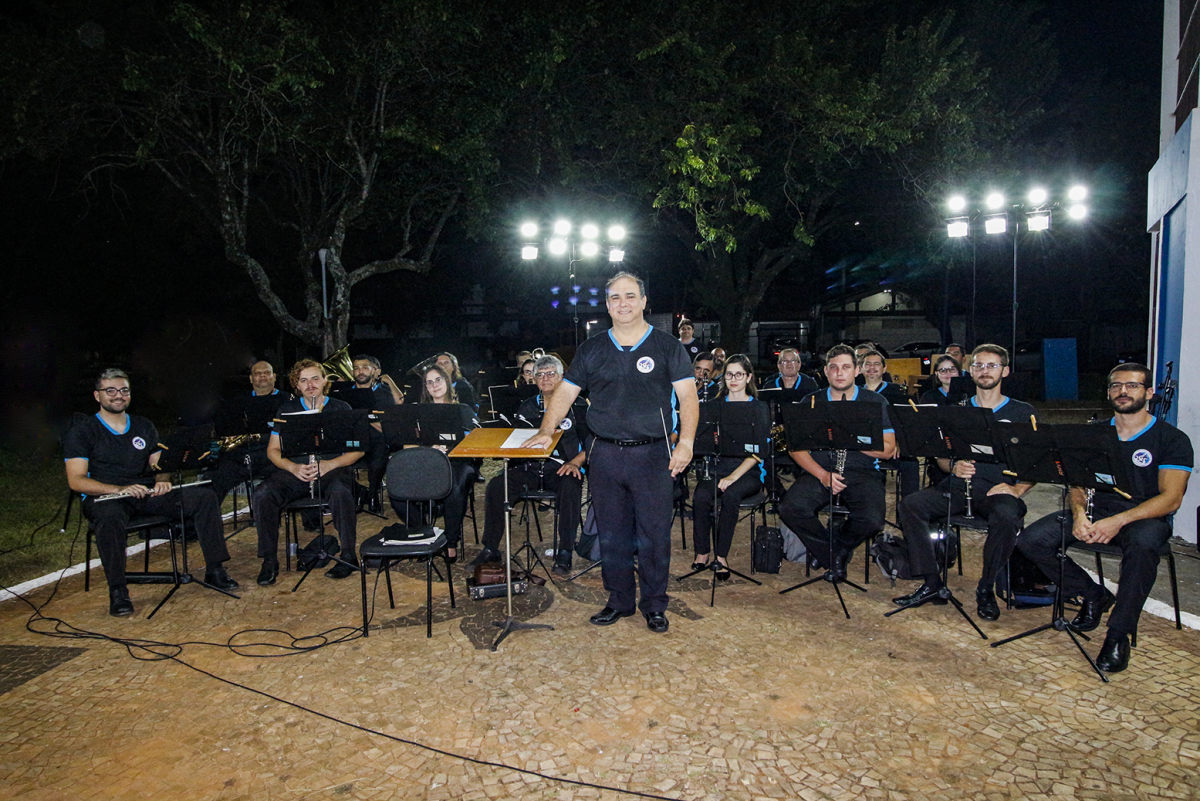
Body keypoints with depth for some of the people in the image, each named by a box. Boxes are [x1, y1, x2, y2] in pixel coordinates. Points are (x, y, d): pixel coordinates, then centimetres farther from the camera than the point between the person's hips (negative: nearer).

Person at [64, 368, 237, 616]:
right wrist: (119, 489, -24)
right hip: (104, 498, -4)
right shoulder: (81, 433, 2)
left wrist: (162, 480, -7)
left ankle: (214, 570, -12)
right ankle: (117, 593, -32)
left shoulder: (145, 427, 17)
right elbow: (76, 480, -8)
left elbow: (158, 464, 19)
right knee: (110, 516, -42)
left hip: (146, 494, 5)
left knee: (204, 497, -15)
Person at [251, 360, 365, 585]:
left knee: (340, 491, -36)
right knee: (262, 495, -25)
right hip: (295, 470, 3)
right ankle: (269, 562, -12)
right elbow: (273, 450, 9)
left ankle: (349, 556, -21)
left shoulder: (340, 408, 6)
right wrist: (293, 467, -12)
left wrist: (330, 464, -16)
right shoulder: (287, 410, 12)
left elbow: (358, 449, 1)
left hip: (332, 468, -2)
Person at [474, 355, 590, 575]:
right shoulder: (527, 408, 19)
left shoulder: (578, 406, 6)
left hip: (562, 467, -3)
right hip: (529, 466, 4)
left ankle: (564, 553, -26)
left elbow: (591, 443, 0)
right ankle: (490, 549, -9)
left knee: (570, 487, -37)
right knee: (495, 485, -20)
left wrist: (575, 462, -16)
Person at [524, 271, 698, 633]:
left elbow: (688, 396, -4)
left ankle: (654, 604, 21)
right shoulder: (591, 350, 11)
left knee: (654, 534, 3)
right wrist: (546, 431, -3)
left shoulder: (668, 346, 3)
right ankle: (619, 600, 27)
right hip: (605, 455, 3)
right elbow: (565, 393, 10)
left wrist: (686, 442, -16)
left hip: (653, 455, -2)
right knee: (611, 534, 10)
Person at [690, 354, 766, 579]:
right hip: (717, 467, 2)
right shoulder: (715, 405, 13)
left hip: (748, 472, -2)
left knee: (731, 495, -34)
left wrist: (734, 476, -18)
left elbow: (760, 450, -6)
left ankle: (721, 555, -19)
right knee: (701, 496, -29)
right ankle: (702, 552, -9)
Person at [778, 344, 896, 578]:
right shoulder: (811, 402, 11)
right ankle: (834, 557, 0)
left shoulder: (875, 402, 9)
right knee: (790, 509, -26)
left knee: (872, 520, -30)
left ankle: (837, 547, 5)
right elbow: (795, 446, 2)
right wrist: (822, 474, -13)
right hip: (818, 472, 1)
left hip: (862, 473, -1)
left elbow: (887, 450, 1)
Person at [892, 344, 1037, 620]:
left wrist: (1018, 489, -13)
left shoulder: (1023, 413, 9)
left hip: (998, 489, -2)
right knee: (909, 505, -23)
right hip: (957, 485, 3)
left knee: (1007, 517, -36)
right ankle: (931, 582, -14)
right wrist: (953, 466, -10)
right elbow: (940, 456, 14)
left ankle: (986, 589, -13)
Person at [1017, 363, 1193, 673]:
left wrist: (1118, 521, -29)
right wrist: (1079, 512, -19)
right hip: (1096, 508, 4)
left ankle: (1118, 636, -27)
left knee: (1142, 544, -42)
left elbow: (1171, 498, -13)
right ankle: (1094, 596, 4)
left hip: (1146, 516, -4)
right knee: (1031, 540, -20)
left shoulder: (1173, 439, -3)